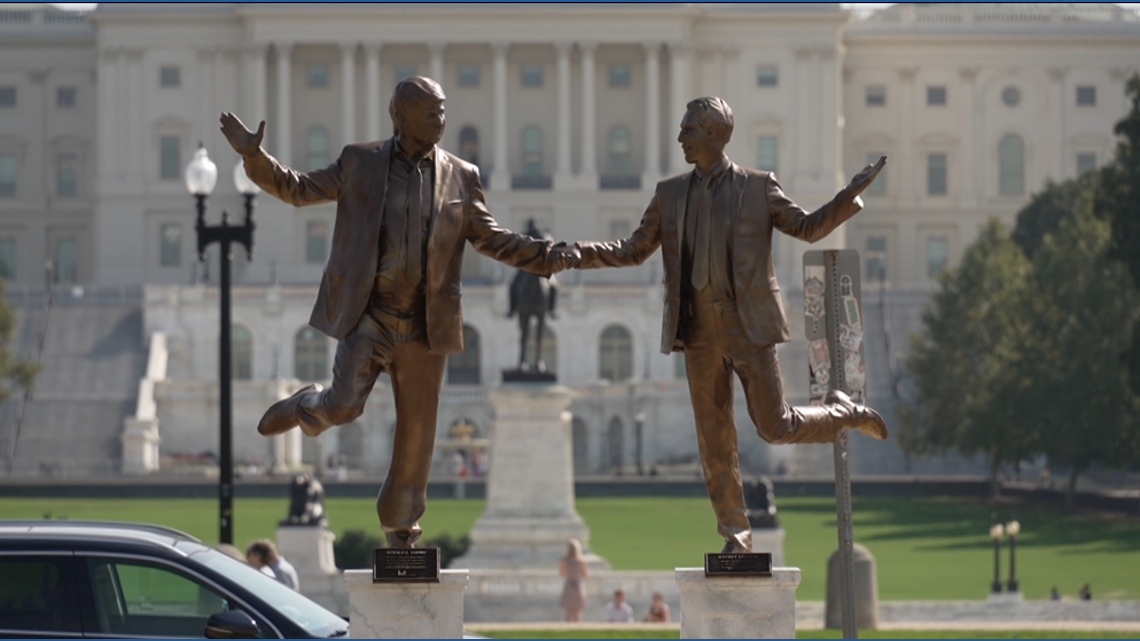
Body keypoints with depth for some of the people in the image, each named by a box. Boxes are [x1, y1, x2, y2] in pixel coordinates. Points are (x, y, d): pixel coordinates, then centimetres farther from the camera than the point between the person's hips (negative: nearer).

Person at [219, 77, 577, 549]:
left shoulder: (460, 177, 4)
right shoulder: (361, 163, 1)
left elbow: (490, 238, 9)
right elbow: (300, 190, 6)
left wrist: (547, 257, -5)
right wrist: (255, 157, -8)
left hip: (423, 324, 2)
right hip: (367, 314, -2)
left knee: (416, 428, 6)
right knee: (344, 405, -18)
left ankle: (400, 527, 22)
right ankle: (306, 407, 19)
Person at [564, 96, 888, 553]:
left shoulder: (758, 188, 0)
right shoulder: (670, 193, 10)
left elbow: (807, 228, 7)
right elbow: (634, 250, 13)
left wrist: (850, 195, -7)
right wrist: (578, 254, -2)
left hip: (749, 326, -3)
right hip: (699, 330, 3)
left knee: (775, 426, -7)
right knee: (714, 436, 4)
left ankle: (842, 412, 23)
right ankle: (736, 533, 14)